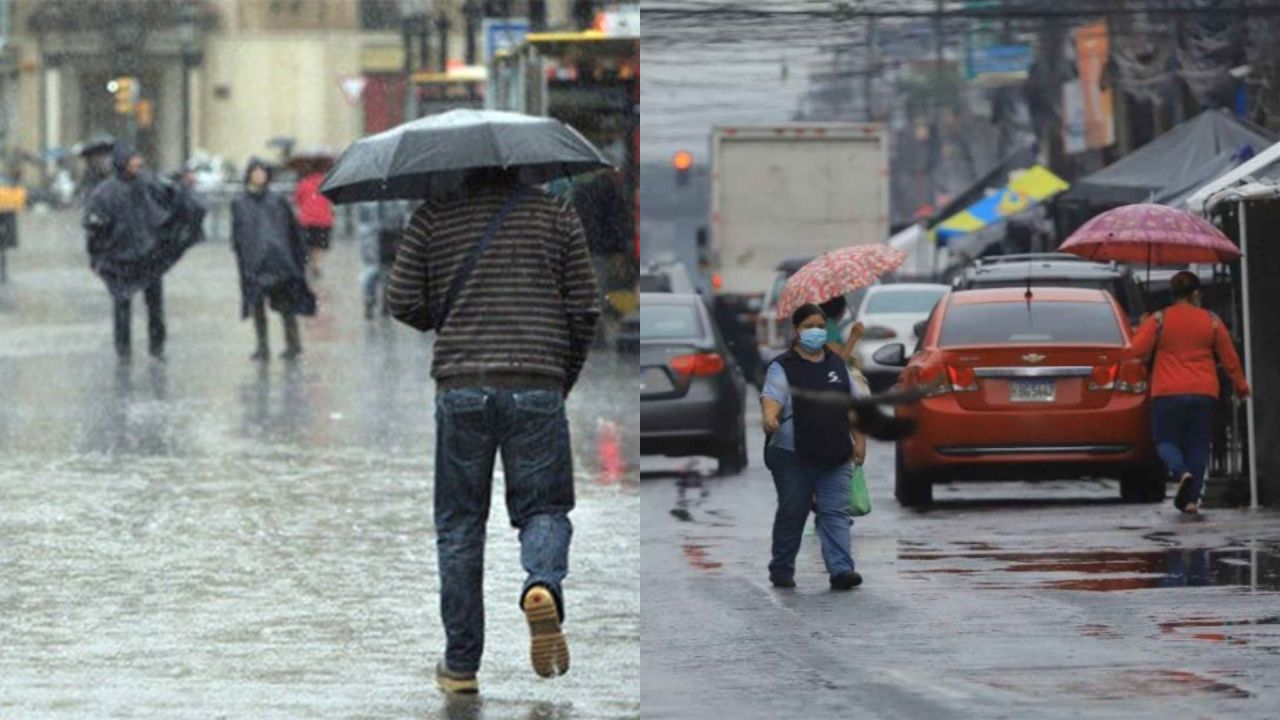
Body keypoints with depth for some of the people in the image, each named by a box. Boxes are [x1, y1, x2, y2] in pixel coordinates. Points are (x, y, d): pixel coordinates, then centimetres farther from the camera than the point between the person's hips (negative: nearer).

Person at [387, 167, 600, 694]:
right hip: (537, 388, 0)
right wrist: (565, 378, 19)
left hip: (460, 387, 0)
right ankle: (542, 585, -24)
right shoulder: (556, 214, 6)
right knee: (544, 509, 10)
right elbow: (584, 310, 5)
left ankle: (461, 665, 9)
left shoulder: (435, 216, 5)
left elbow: (403, 302, 2)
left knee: (459, 523, 9)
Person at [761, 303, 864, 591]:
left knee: (836, 513, -6)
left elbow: (852, 404, 20)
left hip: (835, 457, 4)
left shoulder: (837, 364, 16)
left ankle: (841, 570, -14)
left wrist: (859, 440, 12)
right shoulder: (782, 367, -2)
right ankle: (781, 571, 17)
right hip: (793, 456, -4)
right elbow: (771, 396, -19)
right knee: (792, 514, 5)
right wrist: (770, 417, -41)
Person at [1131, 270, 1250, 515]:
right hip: (1204, 393, 2)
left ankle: (1181, 472, -22)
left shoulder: (1159, 320, -3)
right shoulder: (1212, 321, 3)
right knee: (1197, 445, 9)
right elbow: (1229, 357, 7)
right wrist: (1241, 385, 21)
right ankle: (1191, 498, 2)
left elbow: (1139, 350, -6)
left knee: (1166, 440, 9)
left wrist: (1142, 329, 14)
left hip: (1168, 393, -2)